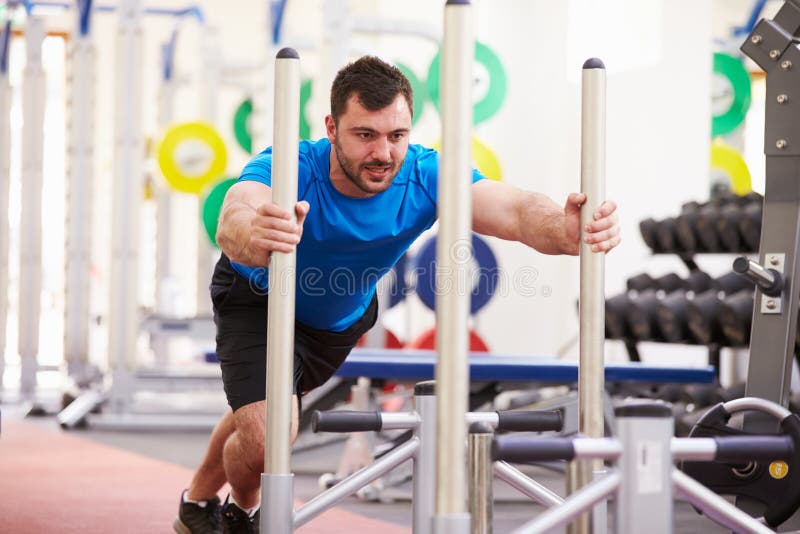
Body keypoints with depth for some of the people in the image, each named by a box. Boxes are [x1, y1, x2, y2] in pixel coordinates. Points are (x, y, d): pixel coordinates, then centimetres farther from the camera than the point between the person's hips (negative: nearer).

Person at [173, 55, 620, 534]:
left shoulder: (425, 178, -34)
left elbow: (517, 211, -50)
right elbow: (235, 221, -63)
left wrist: (569, 231, -73)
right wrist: (253, 236, -88)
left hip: (344, 313, 4)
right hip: (260, 300, -4)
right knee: (267, 433, -19)